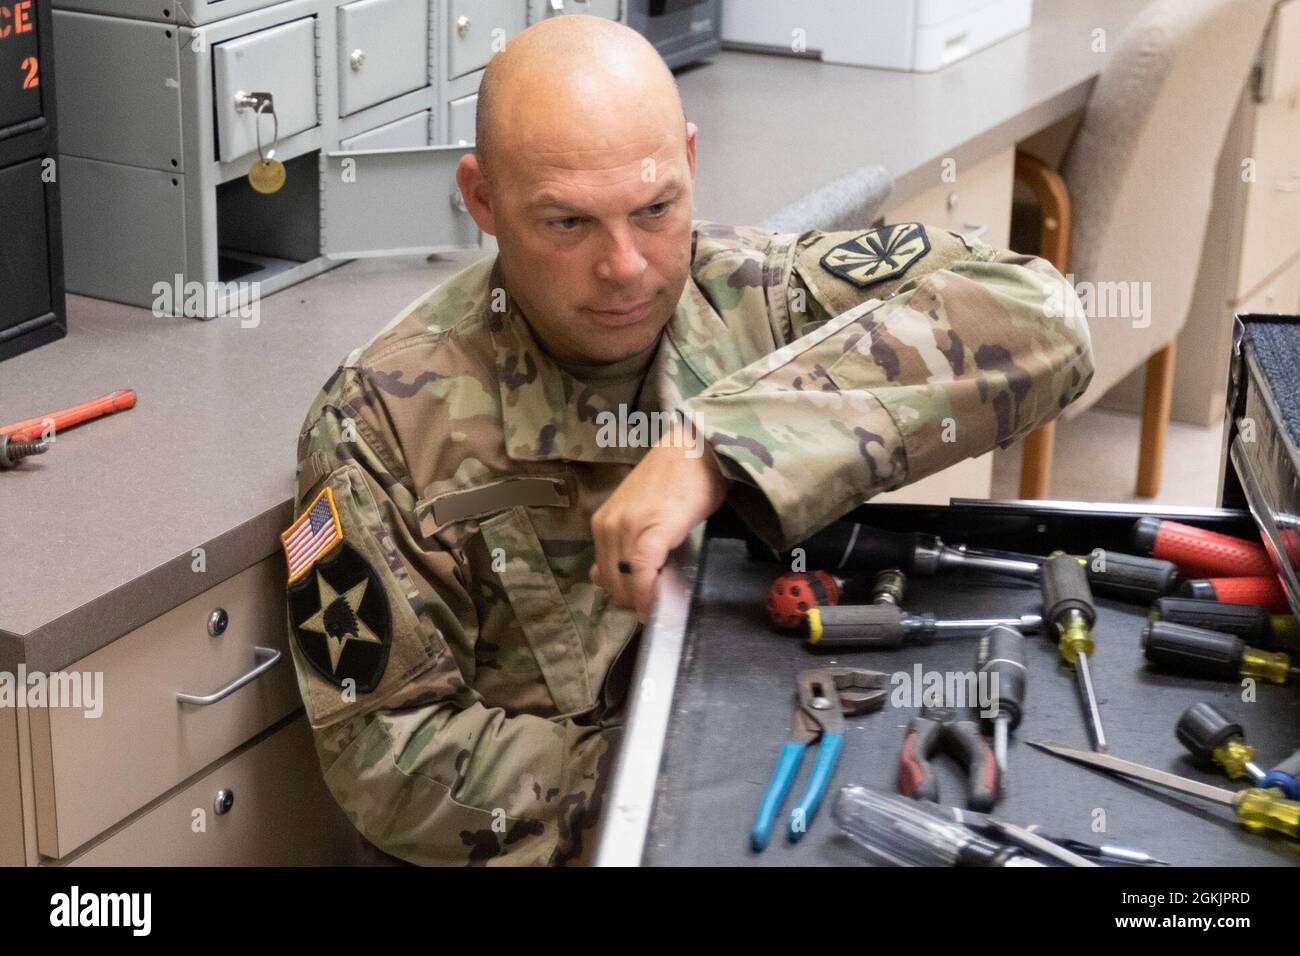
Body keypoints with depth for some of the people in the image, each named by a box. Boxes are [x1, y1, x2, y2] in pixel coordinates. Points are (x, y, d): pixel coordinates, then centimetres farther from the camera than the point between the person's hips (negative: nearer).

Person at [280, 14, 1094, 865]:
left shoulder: (767, 299, -6)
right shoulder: (383, 420, -9)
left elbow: (1040, 324, -21)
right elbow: (387, 756, -9)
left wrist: (722, 444, -29)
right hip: (570, 844, 0)